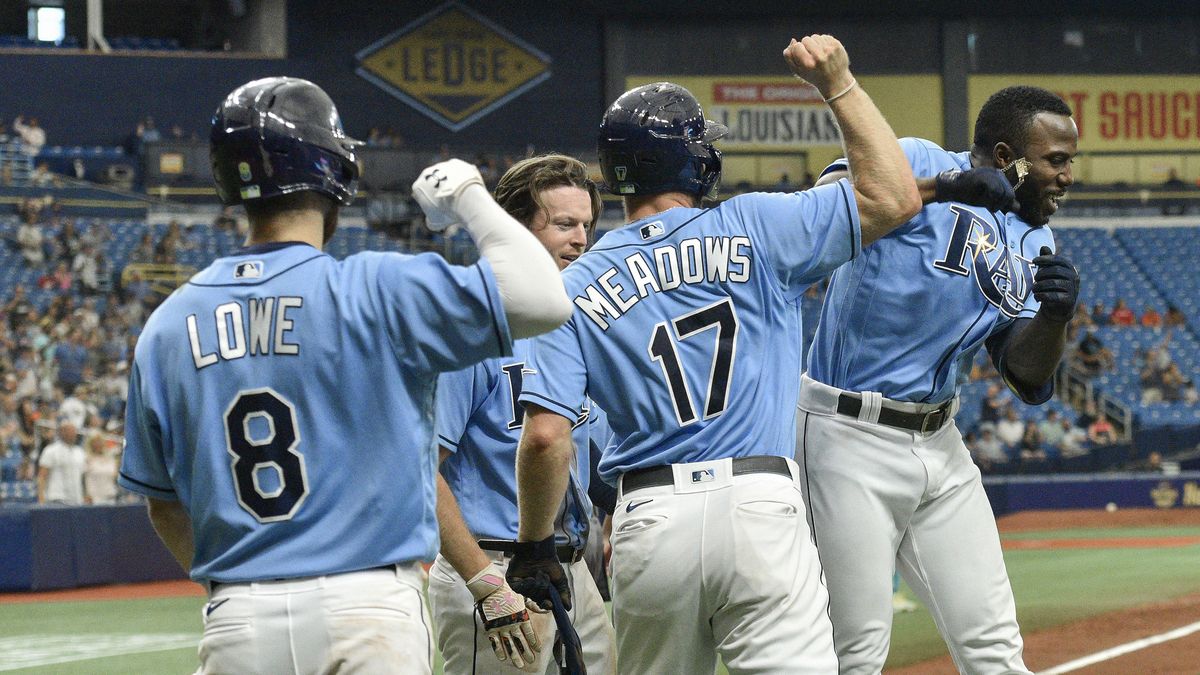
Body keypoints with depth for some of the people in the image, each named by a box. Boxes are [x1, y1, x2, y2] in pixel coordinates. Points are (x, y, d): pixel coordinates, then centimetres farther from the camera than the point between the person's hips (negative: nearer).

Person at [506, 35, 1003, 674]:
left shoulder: (577, 286, 7)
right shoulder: (752, 228, 3)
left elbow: (545, 435, -3)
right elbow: (894, 197, 4)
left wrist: (533, 547, 9)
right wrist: (837, 83, 9)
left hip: (649, 523, 2)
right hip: (762, 512, -2)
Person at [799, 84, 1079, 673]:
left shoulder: (1031, 242, 11)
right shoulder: (918, 163, -9)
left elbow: (1028, 379, 6)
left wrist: (1054, 315, -14)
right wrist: (942, 187, -35)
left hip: (940, 442, 7)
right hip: (850, 439, -7)